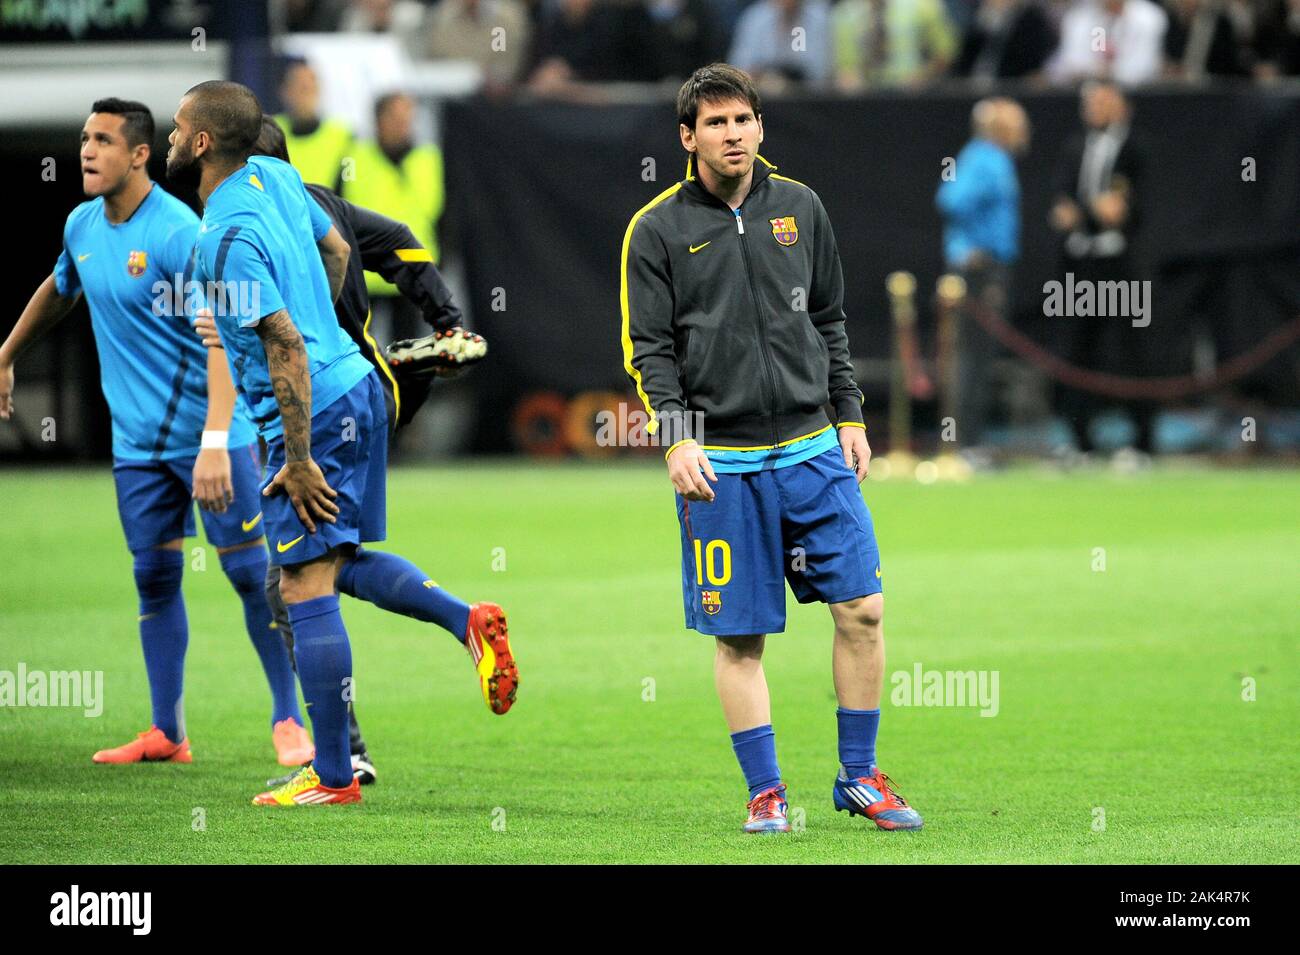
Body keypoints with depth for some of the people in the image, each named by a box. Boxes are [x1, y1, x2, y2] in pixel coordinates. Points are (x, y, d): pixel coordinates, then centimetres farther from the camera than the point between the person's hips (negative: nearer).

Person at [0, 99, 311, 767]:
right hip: (137, 441, 6)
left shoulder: (179, 232, -18)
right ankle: (166, 734, 12)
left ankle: (288, 721, 6)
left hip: (206, 434, -6)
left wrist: (215, 441, -33)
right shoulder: (82, 225, 5)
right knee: (154, 580, 7)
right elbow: (58, 291, 28)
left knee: (251, 573, -4)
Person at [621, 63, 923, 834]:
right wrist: (676, 437, -13)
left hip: (812, 448, 3)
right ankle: (766, 792, 9)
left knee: (863, 608, -2)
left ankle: (860, 778, 10)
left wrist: (850, 417, 11)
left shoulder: (799, 207, 9)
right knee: (740, 634, -1)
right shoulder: (657, 230, -1)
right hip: (721, 463, -3)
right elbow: (648, 347, -2)